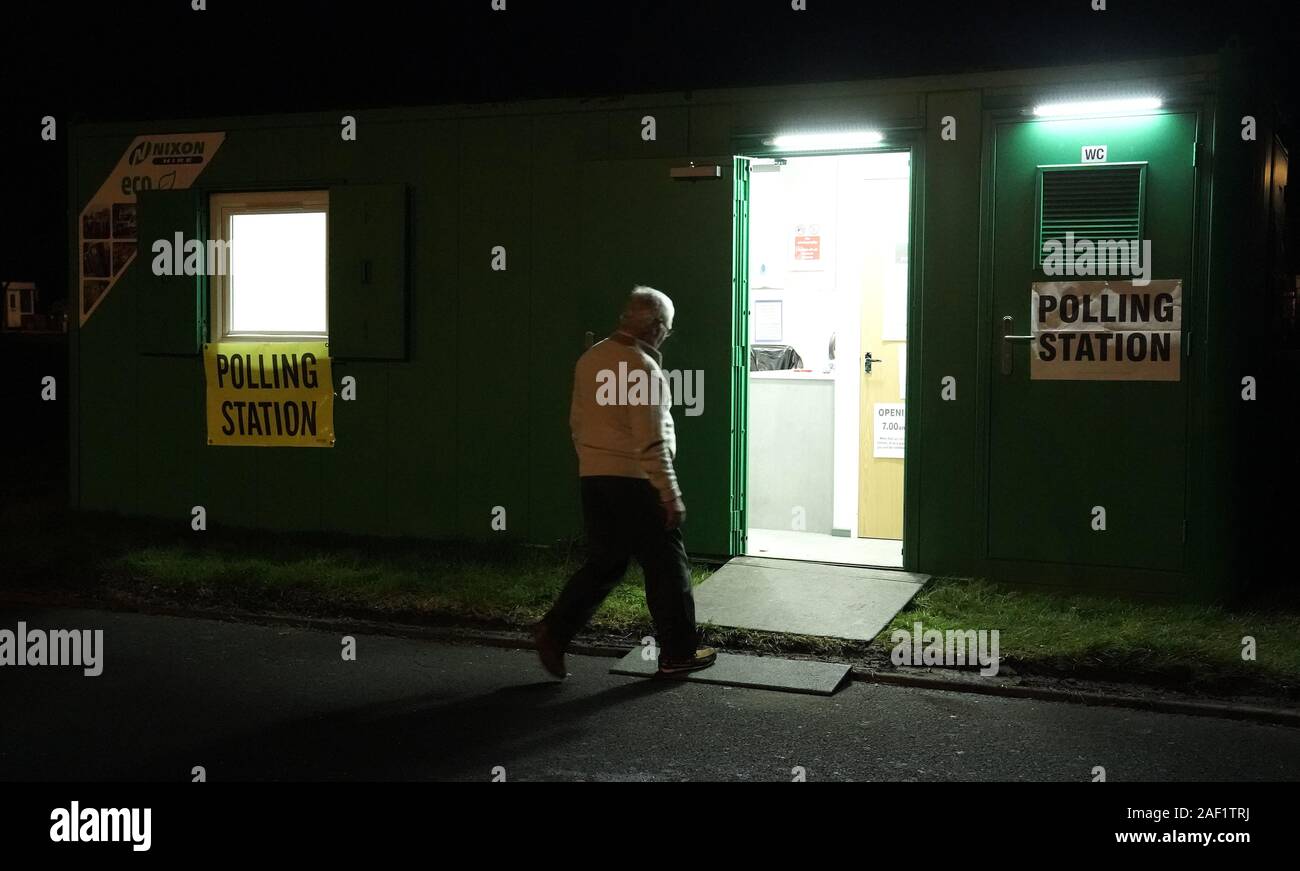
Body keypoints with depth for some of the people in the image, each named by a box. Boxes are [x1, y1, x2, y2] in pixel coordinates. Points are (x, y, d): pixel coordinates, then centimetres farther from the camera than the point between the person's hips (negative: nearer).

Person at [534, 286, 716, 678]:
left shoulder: (590, 359, 8)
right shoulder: (643, 368, -17)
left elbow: (577, 421, 16)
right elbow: (652, 442, -19)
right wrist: (671, 495, -15)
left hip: (593, 478, 8)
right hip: (635, 482, -7)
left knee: (604, 562, 16)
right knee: (666, 565, 5)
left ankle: (554, 631, 7)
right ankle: (678, 653, 13)